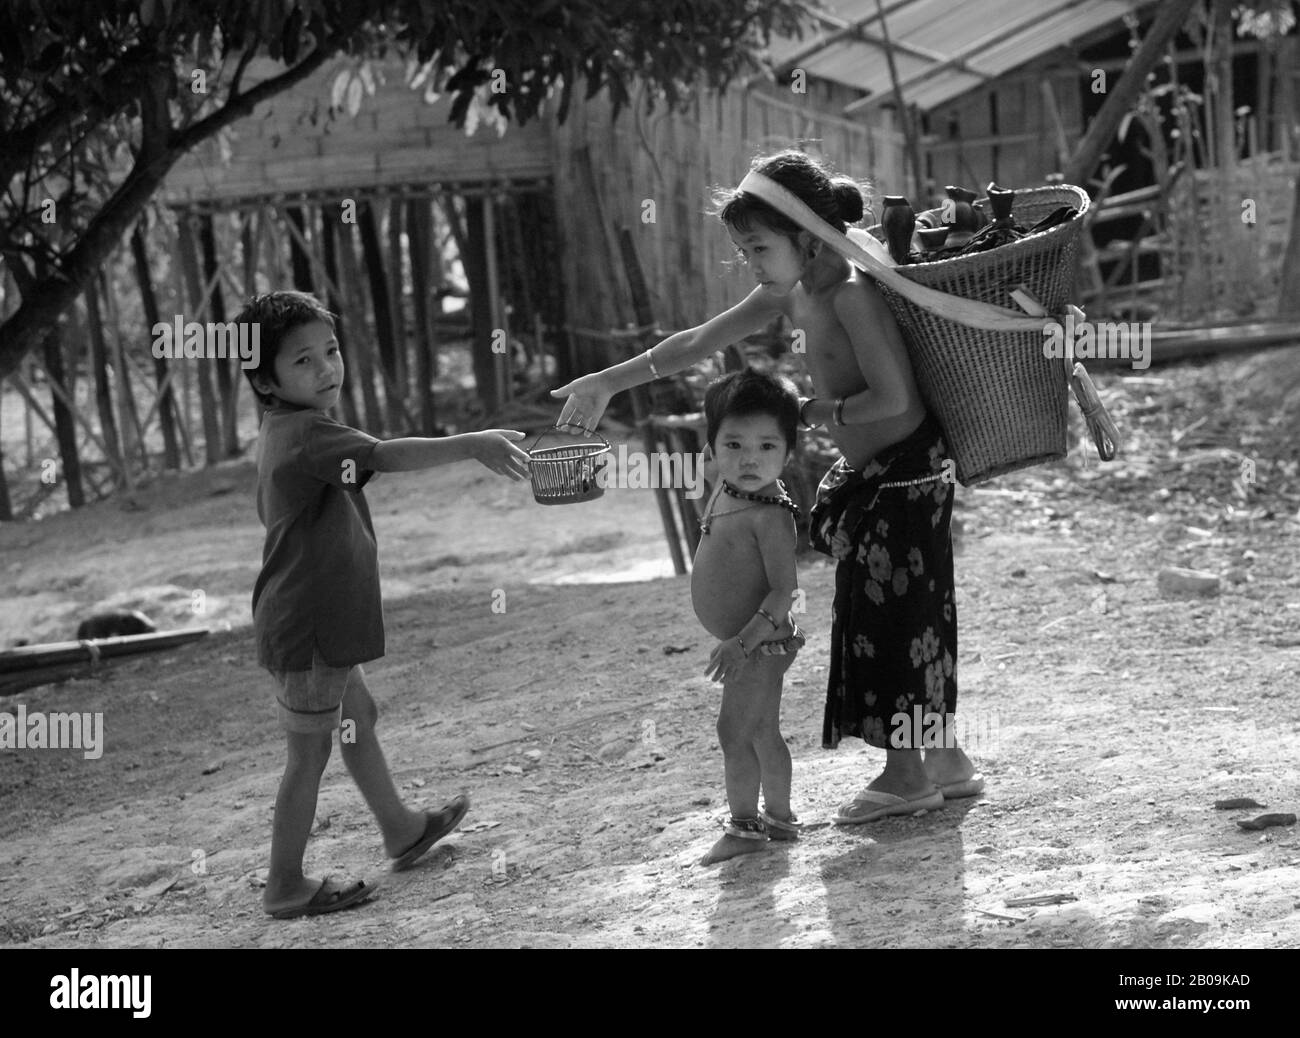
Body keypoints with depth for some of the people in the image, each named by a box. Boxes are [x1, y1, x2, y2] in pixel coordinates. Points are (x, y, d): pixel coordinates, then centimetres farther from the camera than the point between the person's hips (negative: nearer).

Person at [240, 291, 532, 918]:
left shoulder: (283, 431, 10)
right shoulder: (306, 432, -21)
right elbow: (386, 456, -35)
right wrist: (471, 444, -40)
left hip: (317, 623, 10)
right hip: (306, 628, -10)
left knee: (358, 718, 25)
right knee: (310, 753, -1)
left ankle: (401, 831, 42)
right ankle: (285, 888, 8)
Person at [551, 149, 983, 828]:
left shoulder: (851, 293, -22)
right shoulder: (789, 295, 6)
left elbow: (893, 397, -27)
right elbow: (698, 343, 12)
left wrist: (809, 415, -16)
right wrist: (609, 382, 13)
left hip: (904, 472, -9)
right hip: (870, 475, 9)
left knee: (891, 616, -2)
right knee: (907, 618, 13)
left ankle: (909, 772, 8)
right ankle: (943, 760, 22)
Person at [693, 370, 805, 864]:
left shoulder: (770, 515, -25)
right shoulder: (726, 487, 1)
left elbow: (784, 589, -26)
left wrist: (743, 641, -31)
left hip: (761, 641, -9)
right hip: (744, 641, 9)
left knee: (734, 730, -6)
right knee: (763, 731, 19)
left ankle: (745, 824, 3)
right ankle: (779, 816, 31)